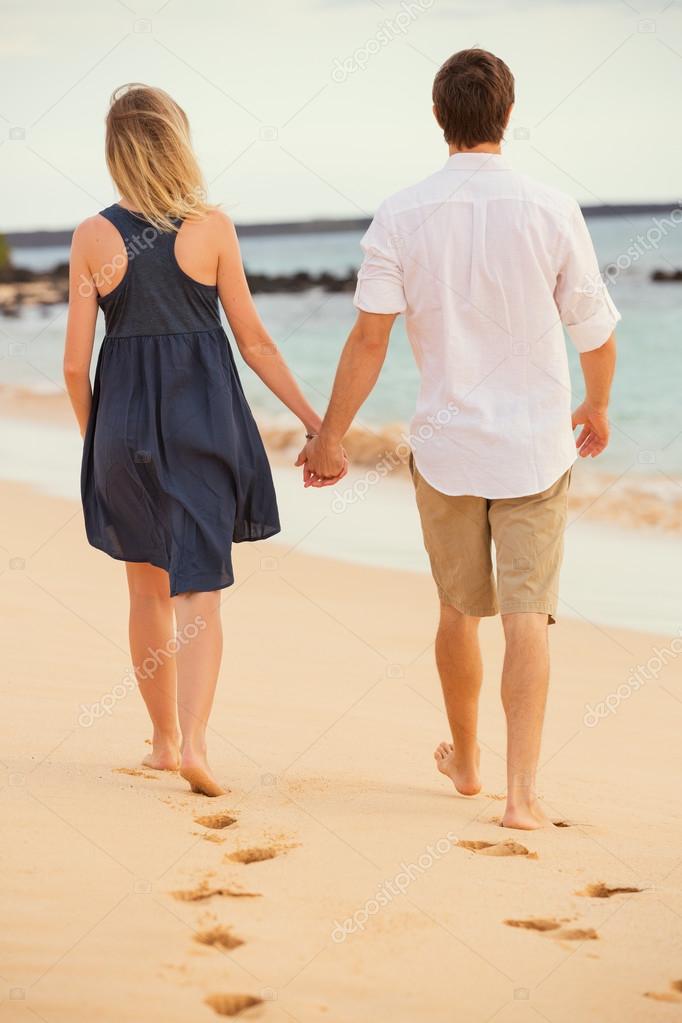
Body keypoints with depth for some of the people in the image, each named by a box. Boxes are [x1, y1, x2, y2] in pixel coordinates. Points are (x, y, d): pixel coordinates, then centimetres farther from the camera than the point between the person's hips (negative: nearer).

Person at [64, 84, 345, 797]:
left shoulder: (93, 237, -3)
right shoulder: (212, 228, -6)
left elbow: (75, 362, -2)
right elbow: (253, 341, -2)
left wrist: (93, 436, 15)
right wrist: (312, 419, 7)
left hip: (124, 415, 2)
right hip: (203, 413, -2)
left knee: (147, 589, 16)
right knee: (197, 589, 2)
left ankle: (164, 739, 27)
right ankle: (191, 740, -14)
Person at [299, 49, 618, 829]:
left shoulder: (402, 216, -8)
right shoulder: (550, 211, -8)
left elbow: (369, 338, -9)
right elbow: (595, 331, 0)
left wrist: (330, 436, 1)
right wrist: (597, 407, 18)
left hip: (446, 443, 2)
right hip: (534, 443, -1)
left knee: (459, 609, 18)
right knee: (527, 616, 0)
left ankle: (463, 758, 36)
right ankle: (521, 791, -7)